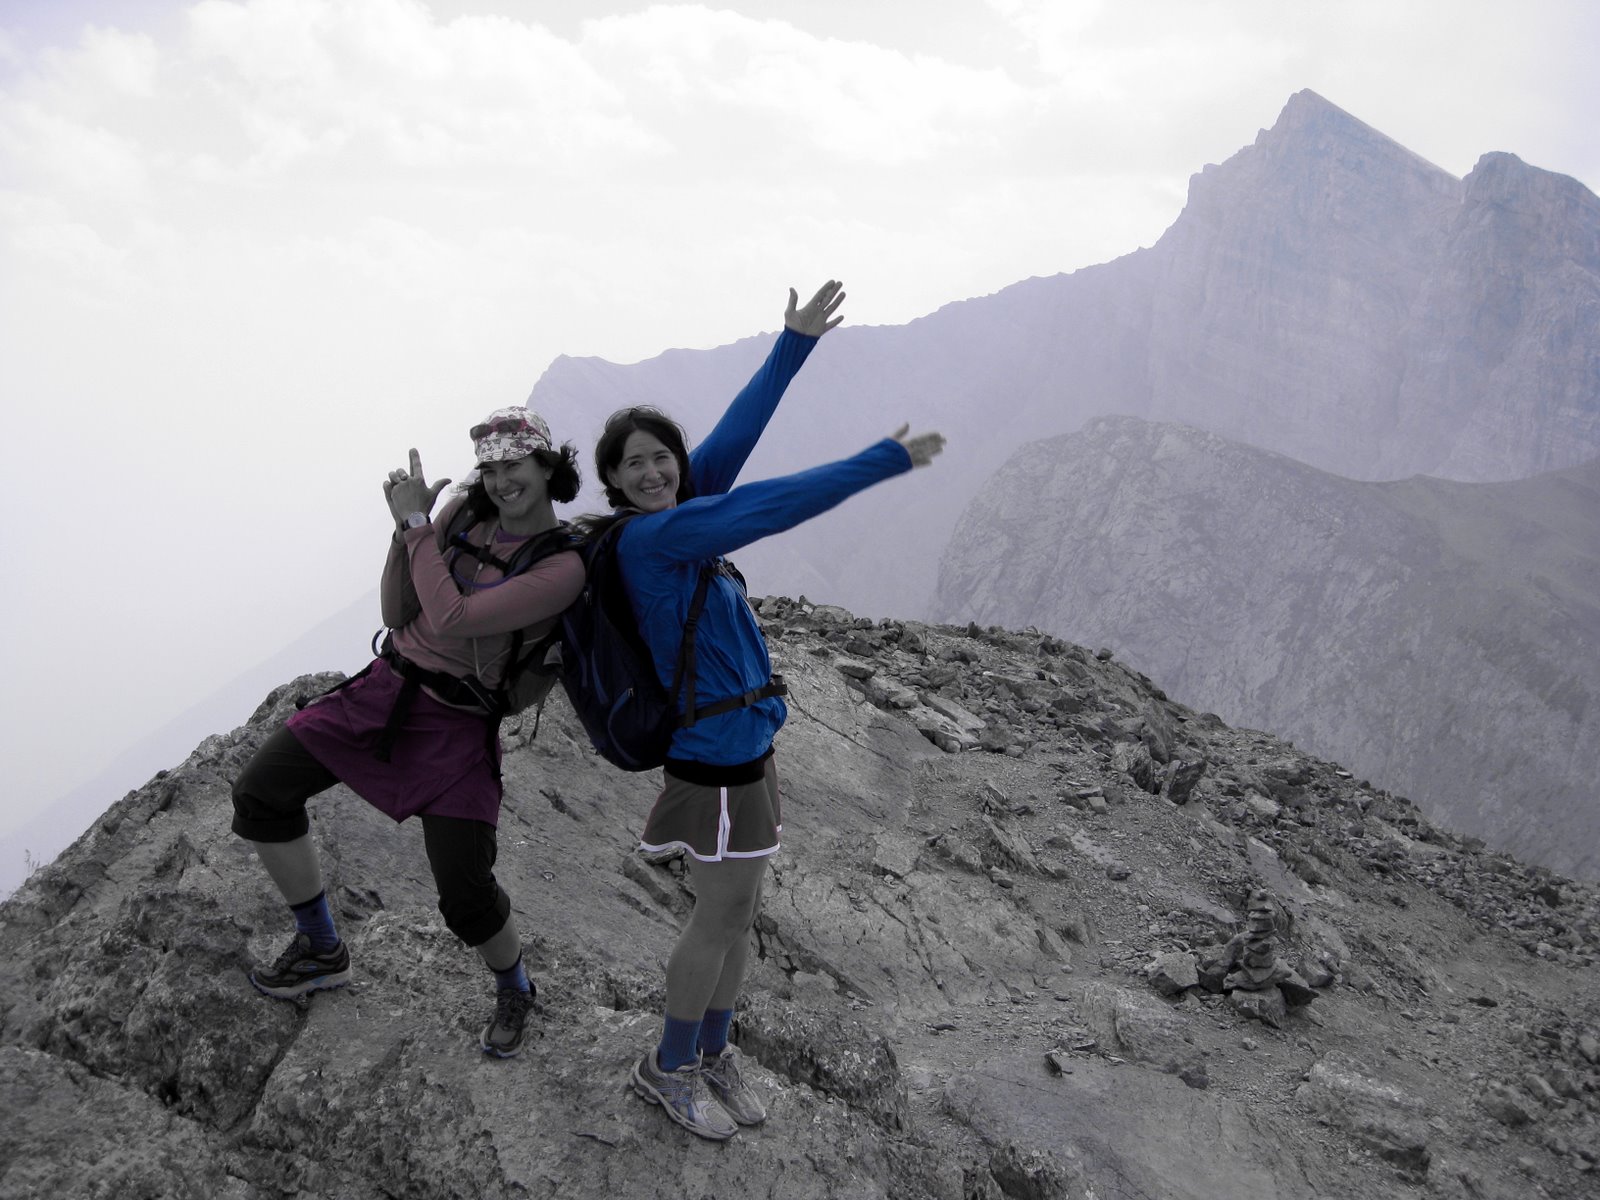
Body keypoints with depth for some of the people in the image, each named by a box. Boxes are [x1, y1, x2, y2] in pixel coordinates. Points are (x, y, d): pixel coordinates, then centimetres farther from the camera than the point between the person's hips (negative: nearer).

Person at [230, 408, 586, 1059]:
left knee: (465, 897, -7)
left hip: (458, 725, -6)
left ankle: (515, 993, 28)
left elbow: (452, 618, -25)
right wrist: (405, 523, -12)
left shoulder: (563, 566, -16)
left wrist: (415, 522, -17)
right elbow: (398, 614, 1)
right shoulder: (465, 512, 3)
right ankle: (321, 951, 23)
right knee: (258, 793, 3)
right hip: (387, 684, 6)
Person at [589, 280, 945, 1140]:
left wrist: (794, 345, 7)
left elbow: (733, 439, 6)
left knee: (736, 911, 18)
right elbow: (770, 506, -26)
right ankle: (669, 1069, 26)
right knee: (724, 916, 5)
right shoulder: (650, 536, -20)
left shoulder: (675, 520, 4)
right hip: (714, 754, -9)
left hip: (745, 743, 9)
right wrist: (886, 460, -25)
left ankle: (713, 1053, 36)